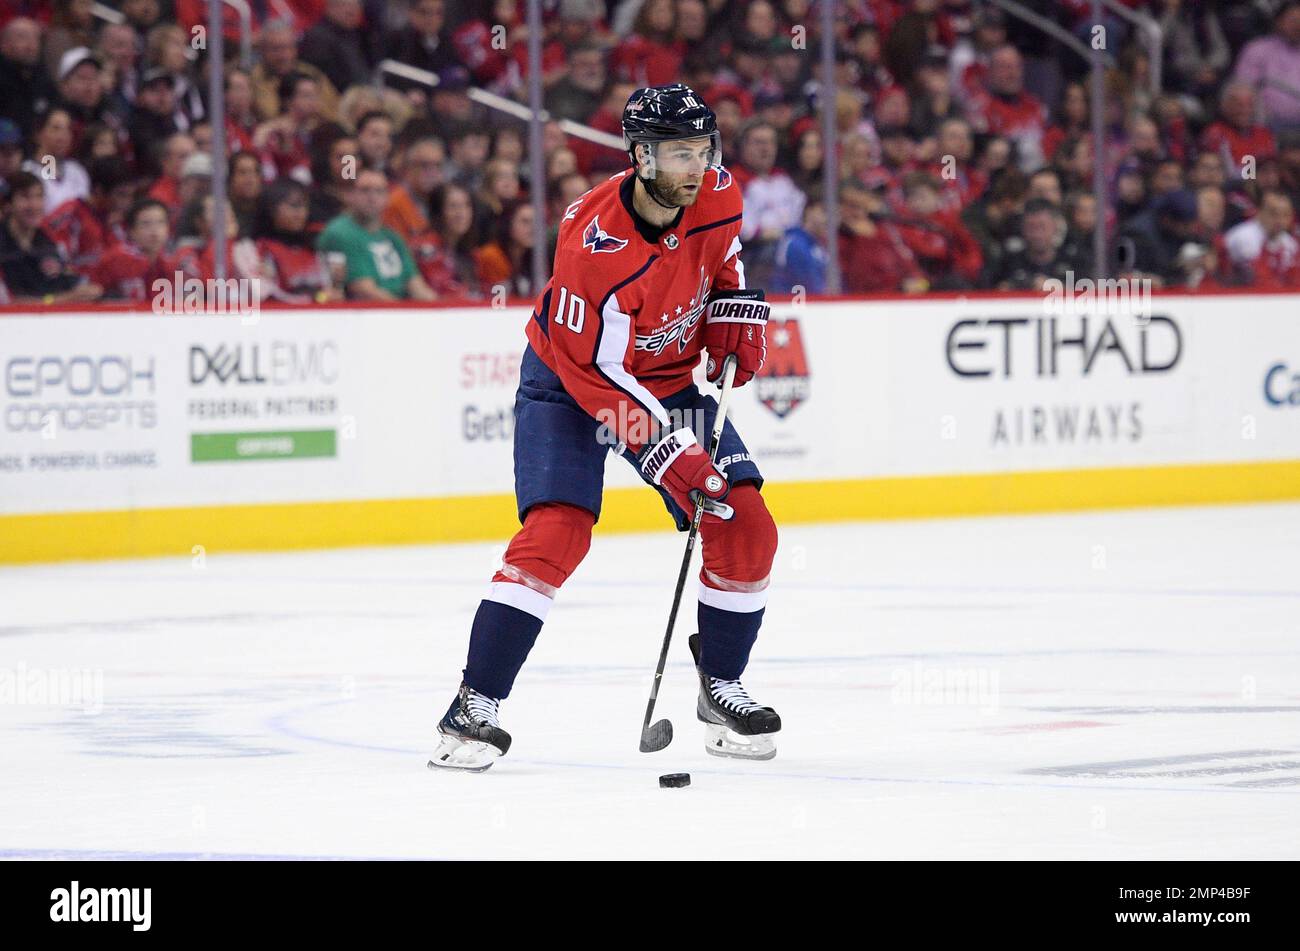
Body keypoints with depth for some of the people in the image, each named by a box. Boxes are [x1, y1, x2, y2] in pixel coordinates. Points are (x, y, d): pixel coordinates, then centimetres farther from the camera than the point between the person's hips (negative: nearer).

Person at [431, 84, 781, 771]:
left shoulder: (716, 195, -14)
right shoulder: (594, 242, -32)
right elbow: (593, 373, -30)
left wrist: (734, 305, -3)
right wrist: (668, 454, -33)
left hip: (668, 378, 6)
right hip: (568, 381, -6)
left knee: (745, 526, -5)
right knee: (556, 530, -23)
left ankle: (720, 687, 14)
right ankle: (476, 707, -17)